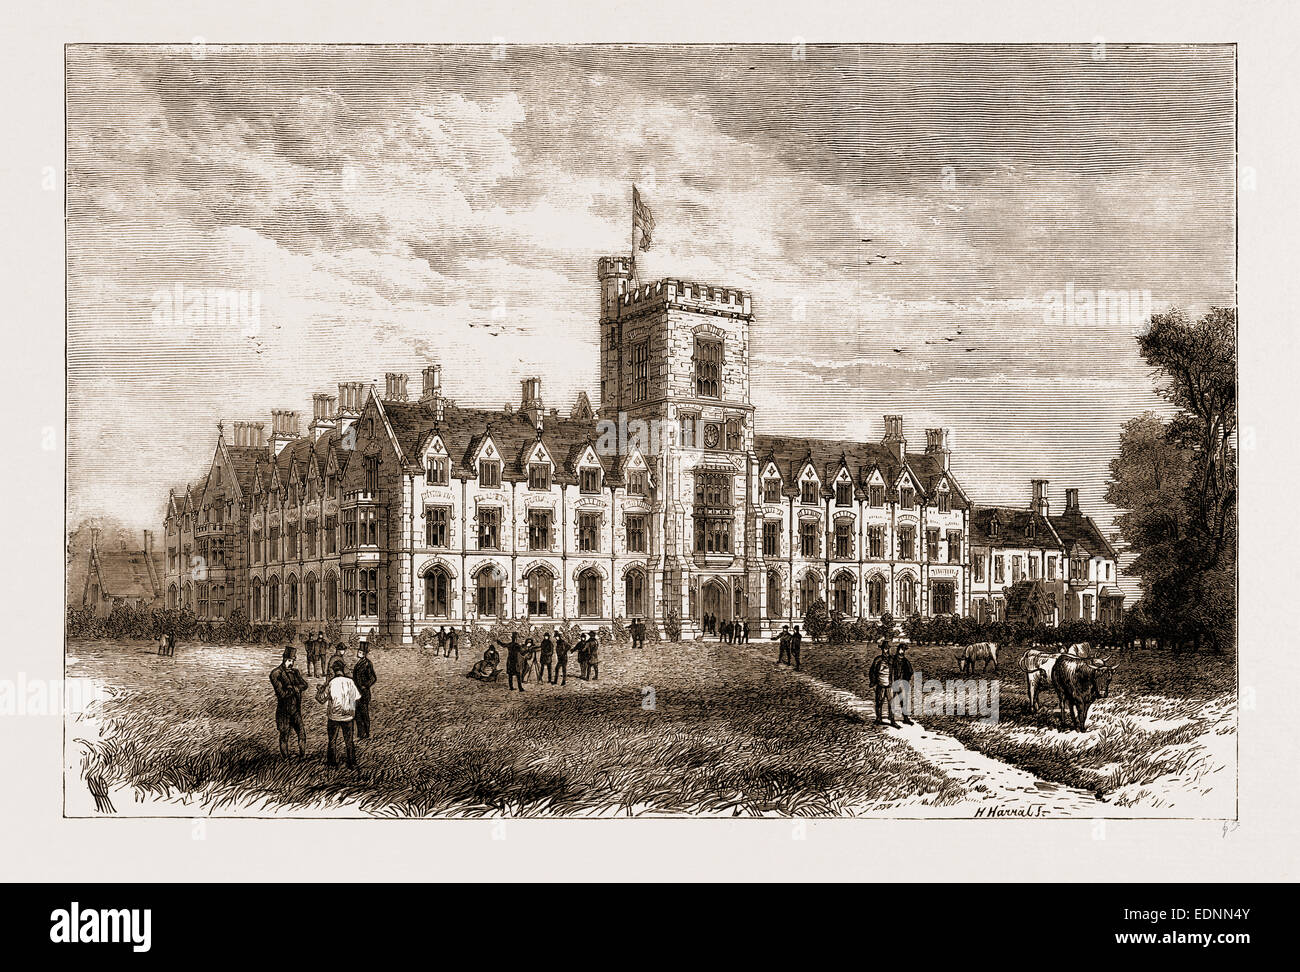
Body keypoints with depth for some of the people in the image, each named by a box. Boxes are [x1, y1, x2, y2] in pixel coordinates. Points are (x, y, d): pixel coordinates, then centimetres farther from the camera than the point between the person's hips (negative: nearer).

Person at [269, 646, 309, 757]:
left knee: (302, 734, 5)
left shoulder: (295, 672, 10)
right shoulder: (276, 674, -10)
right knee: (284, 735, 6)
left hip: (297, 709, 5)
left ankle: (302, 755, 17)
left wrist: (292, 688, -17)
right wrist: (296, 689, -10)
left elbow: (304, 685, -1)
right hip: (284, 710, -5)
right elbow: (282, 693, -18)